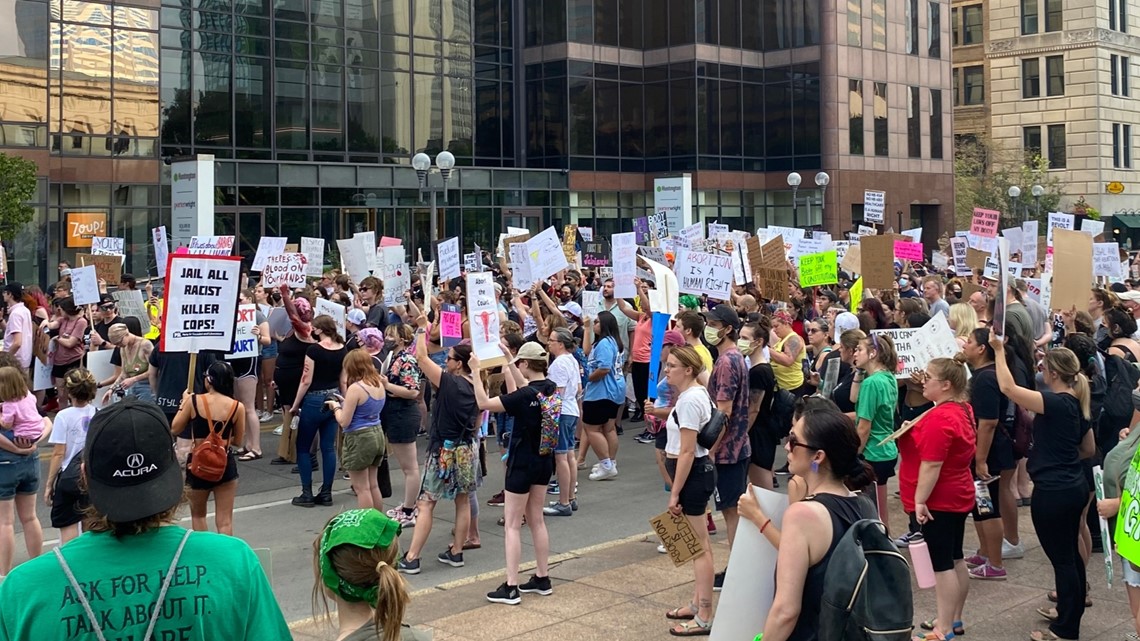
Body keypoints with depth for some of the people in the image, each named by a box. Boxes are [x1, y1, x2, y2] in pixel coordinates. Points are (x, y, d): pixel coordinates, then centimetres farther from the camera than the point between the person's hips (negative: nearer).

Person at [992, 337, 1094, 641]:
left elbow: (1008, 388, -29)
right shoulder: (1077, 403, 7)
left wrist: (999, 350, -20)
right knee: (1070, 553, 22)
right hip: (1074, 487, 10)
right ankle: (1071, 611, 38)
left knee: (1061, 558, 0)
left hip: (1053, 491, -10)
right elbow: (1089, 449, 18)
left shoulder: (1055, 402, -20)